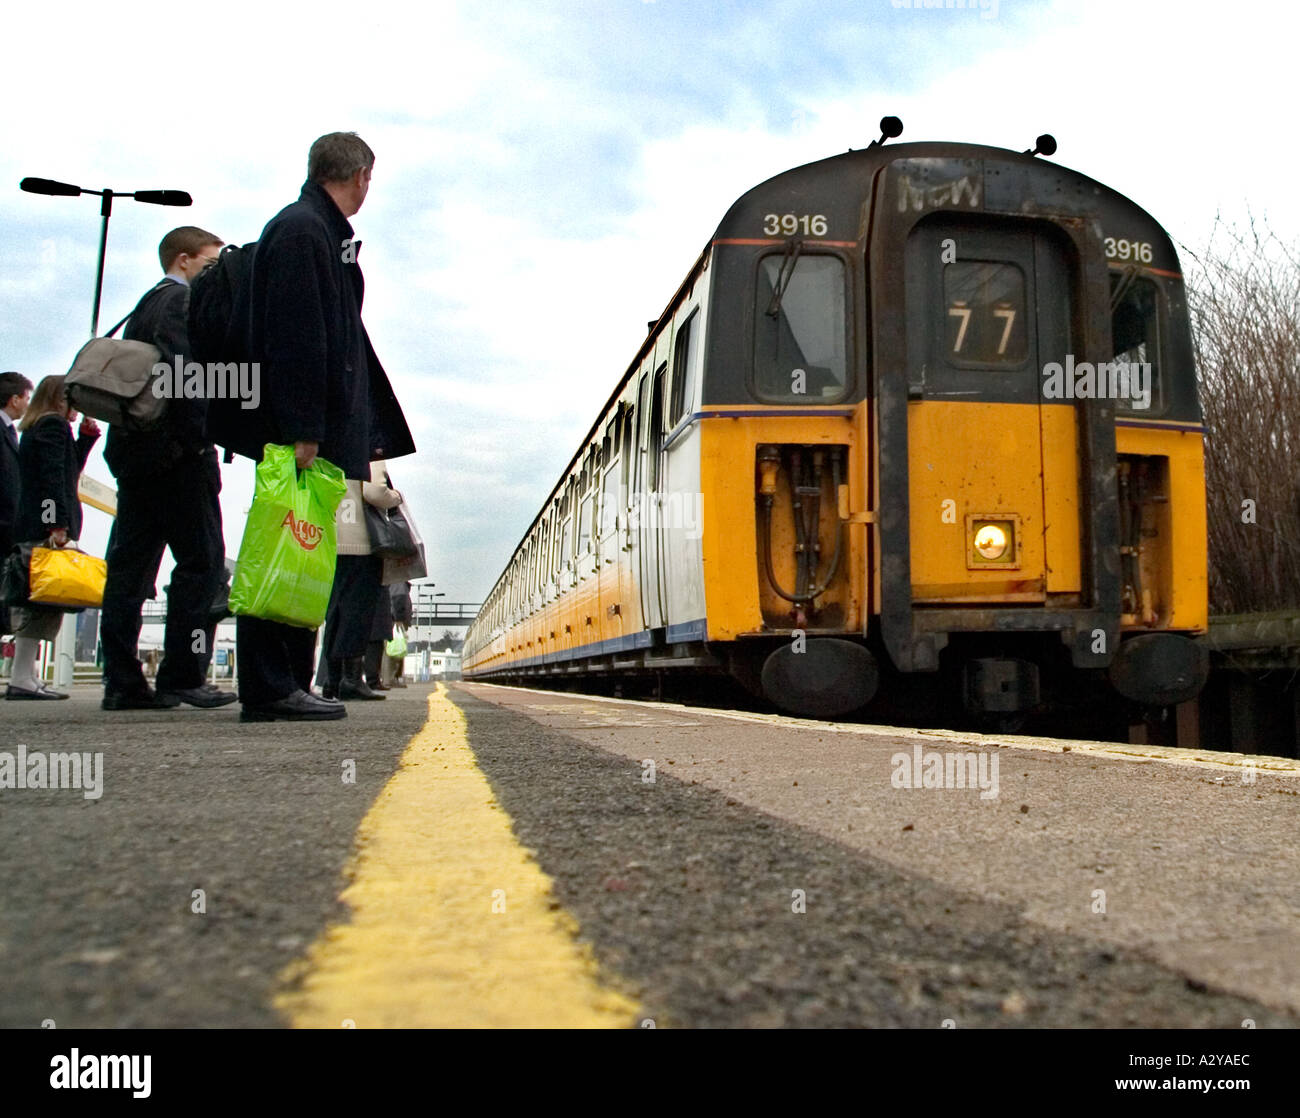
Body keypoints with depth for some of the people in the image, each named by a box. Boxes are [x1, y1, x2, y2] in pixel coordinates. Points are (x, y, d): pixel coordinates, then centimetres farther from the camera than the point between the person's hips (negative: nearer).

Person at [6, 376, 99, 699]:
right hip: (45, 526, -10)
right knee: (45, 600, -12)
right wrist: (58, 524, -22)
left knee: (37, 601, 9)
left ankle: (25, 677, 10)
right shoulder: (54, 424, -5)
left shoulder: (34, 428, 24)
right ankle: (22, 679, -15)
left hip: (31, 526, 10)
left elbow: (70, 470, 28)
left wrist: (86, 436, 20)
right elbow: (54, 477, -16)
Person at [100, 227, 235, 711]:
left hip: (132, 449, 10)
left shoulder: (145, 304, 24)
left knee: (130, 563, 6)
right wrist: (200, 435, -18)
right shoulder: (183, 300, -4)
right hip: (177, 452, -10)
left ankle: (122, 681, 7)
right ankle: (181, 676, -7)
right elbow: (181, 369, -19)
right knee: (201, 560, -6)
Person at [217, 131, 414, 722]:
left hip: (323, 430, 10)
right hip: (302, 431, -10)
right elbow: (294, 335, -18)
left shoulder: (324, 233, 24)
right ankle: (271, 689, -3)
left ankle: (287, 685, 15)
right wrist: (302, 431, -23)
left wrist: (372, 431, 23)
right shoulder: (299, 230, -8)